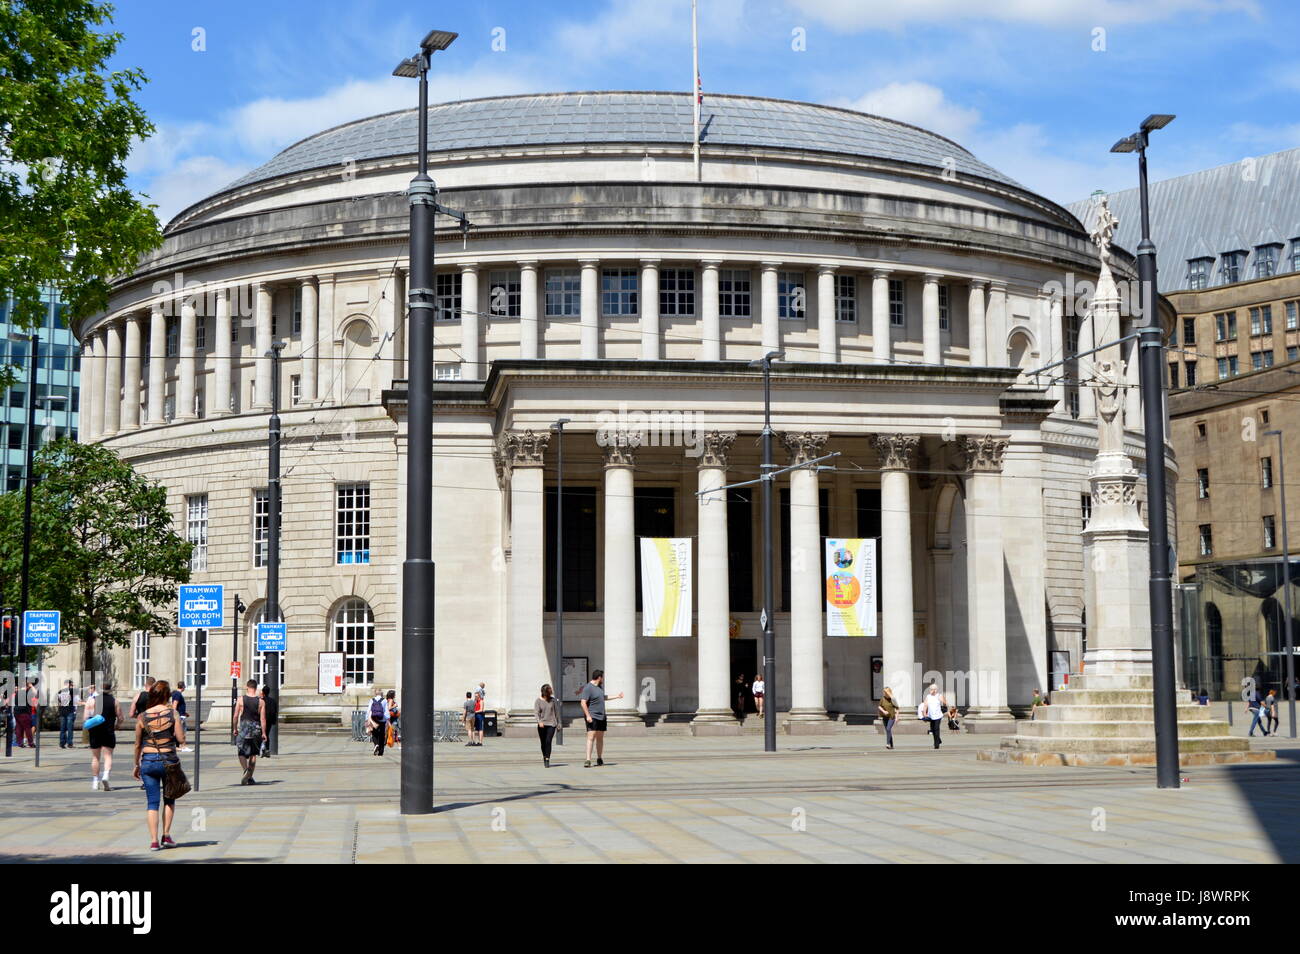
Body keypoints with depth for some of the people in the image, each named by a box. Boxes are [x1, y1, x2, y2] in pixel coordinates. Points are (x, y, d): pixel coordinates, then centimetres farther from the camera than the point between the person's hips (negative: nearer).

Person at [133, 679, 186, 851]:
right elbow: (181, 739, -9)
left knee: (152, 802, 5)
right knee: (169, 799, 18)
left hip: (148, 761, 1)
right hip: (169, 759, -1)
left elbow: (137, 745, 5)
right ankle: (166, 835, 13)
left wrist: (136, 765, 17)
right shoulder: (173, 713, -6)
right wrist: (181, 726, 9)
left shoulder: (142, 717, -1)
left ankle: (154, 840, 0)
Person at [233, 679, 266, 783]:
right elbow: (263, 718, -6)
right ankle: (249, 777, 13)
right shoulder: (261, 701, -3)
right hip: (256, 728, 1)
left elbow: (235, 716, -3)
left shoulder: (241, 699, -5)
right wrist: (264, 733, -2)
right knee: (253, 754, 12)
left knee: (242, 753, 6)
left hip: (243, 729, -1)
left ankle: (246, 769, -21)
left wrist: (234, 728, 10)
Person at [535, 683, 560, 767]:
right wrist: (539, 722, -23)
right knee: (543, 743, 7)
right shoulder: (538, 701, 0)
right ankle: (544, 758, 28)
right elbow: (536, 712, -8)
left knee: (548, 741, -14)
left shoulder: (553, 700, 5)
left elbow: (557, 712, 12)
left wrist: (558, 723, 13)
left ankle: (547, 760, -15)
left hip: (551, 724, 0)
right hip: (542, 725, 0)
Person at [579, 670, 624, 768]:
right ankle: (588, 761, -18)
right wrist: (587, 715, -25)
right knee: (591, 737, -14)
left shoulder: (600, 687, 16)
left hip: (601, 717, 8)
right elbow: (583, 702, -19)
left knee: (600, 738, 12)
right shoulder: (588, 688, -13)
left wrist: (617, 696, 40)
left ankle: (600, 759, 20)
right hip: (592, 717, -8)